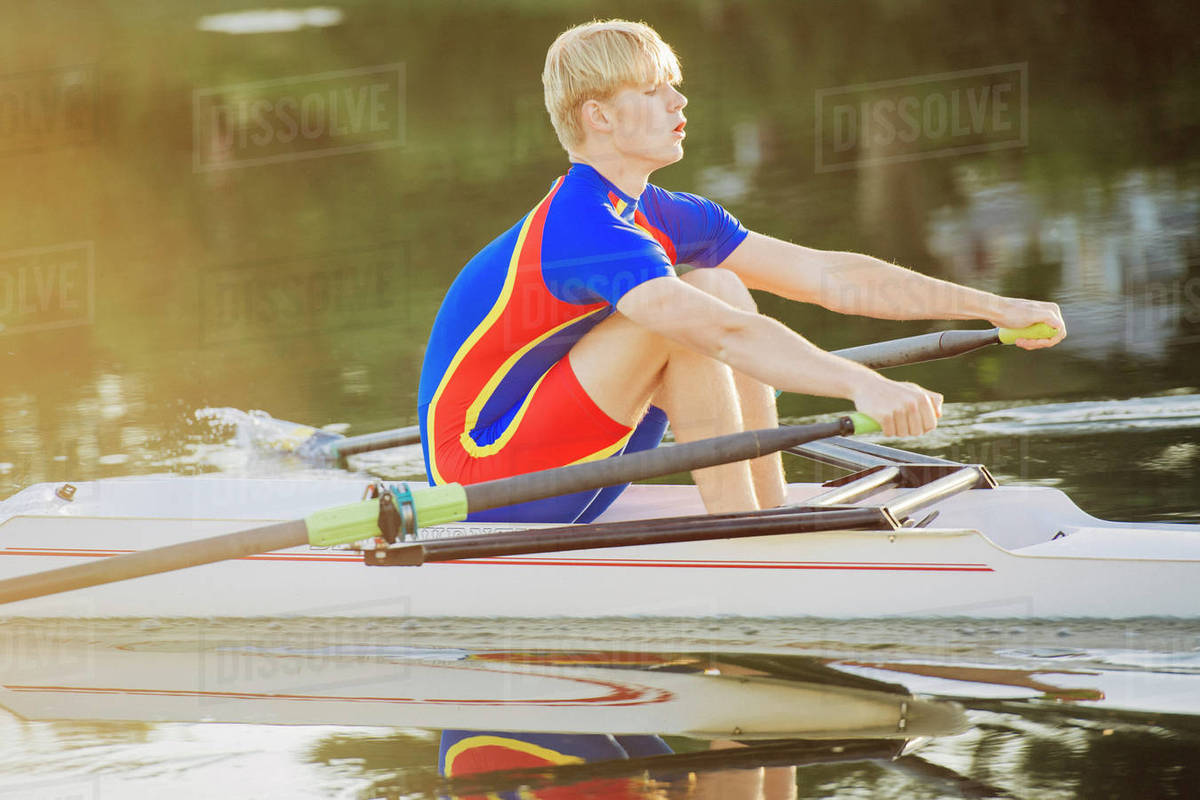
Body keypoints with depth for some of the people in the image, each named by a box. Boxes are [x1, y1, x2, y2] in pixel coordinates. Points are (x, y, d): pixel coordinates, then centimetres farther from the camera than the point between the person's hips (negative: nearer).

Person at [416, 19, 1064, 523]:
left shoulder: (668, 220, 8)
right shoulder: (582, 228, -21)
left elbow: (826, 276, 5)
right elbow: (723, 335, -36)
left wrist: (992, 307, 0)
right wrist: (863, 385, -46)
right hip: (482, 477, -9)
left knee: (723, 292, 1)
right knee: (703, 308, -19)